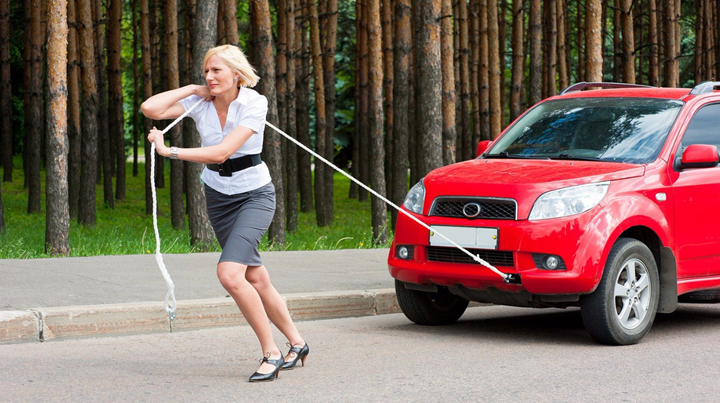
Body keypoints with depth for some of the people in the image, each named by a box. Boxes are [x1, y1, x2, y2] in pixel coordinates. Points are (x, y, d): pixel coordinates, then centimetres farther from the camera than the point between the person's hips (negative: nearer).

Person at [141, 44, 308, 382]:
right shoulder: (199, 102, -5)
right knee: (255, 278, 10)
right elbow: (150, 108, -16)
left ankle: (271, 353, -11)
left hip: (255, 195, -5)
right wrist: (191, 89, -12)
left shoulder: (254, 104, -18)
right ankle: (296, 344, 27)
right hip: (218, 198, 5)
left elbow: (220, 152, -27)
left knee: (229, 273, -22)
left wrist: (169, 152, -29)